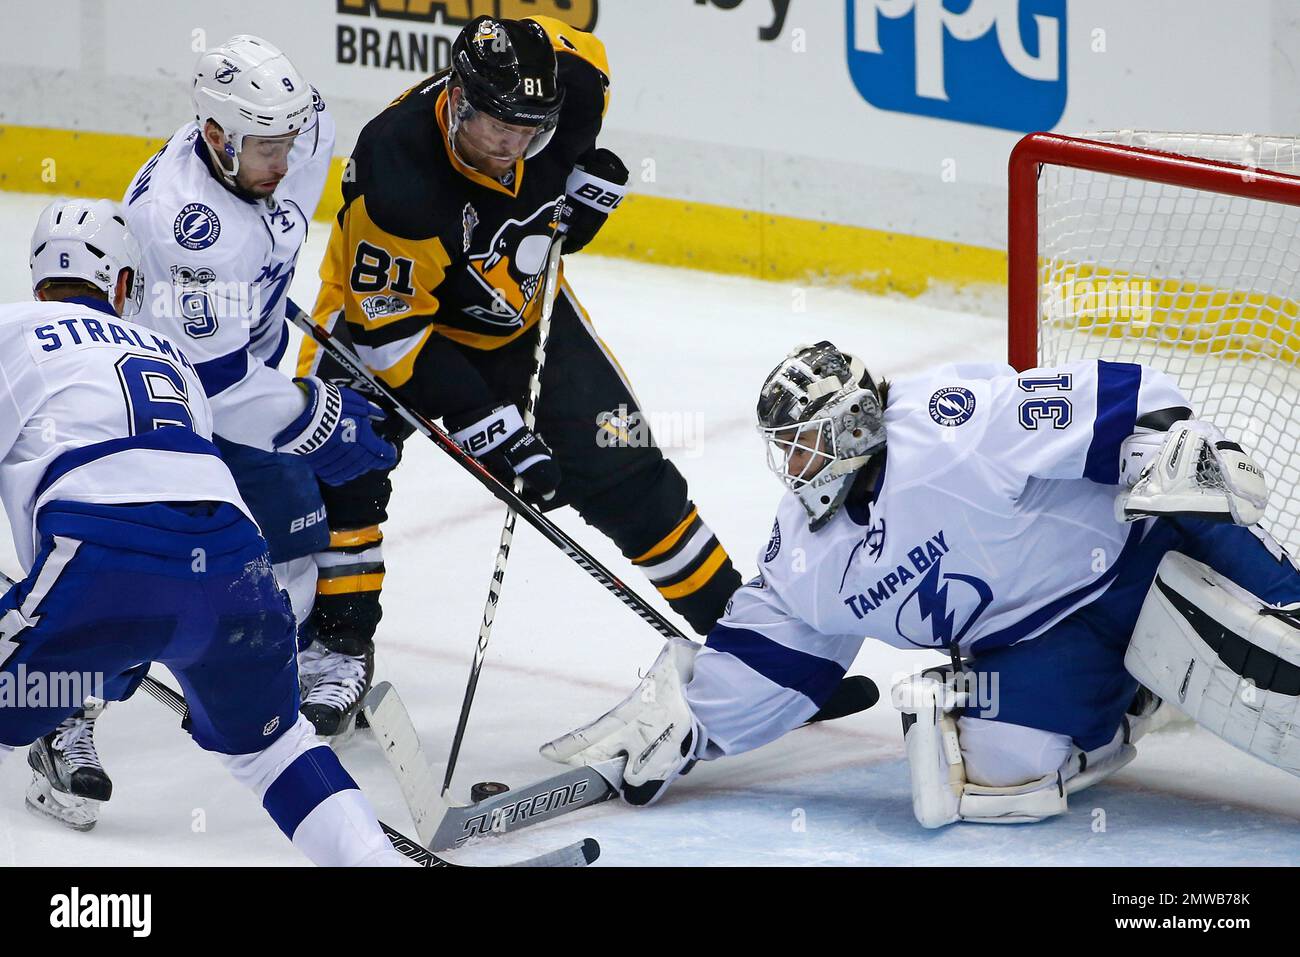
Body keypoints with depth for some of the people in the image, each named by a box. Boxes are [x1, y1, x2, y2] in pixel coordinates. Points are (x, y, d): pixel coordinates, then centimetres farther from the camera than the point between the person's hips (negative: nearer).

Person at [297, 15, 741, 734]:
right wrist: (489, 430, -35)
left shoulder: (561, 78, -26)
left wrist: (590, 179, -7)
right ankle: (337, 646, -9)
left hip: (520, 307, 4)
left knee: (622, 466, 0)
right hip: (389, 306, -4)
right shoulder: (396, 173, -39)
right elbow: (391, 330, -33)